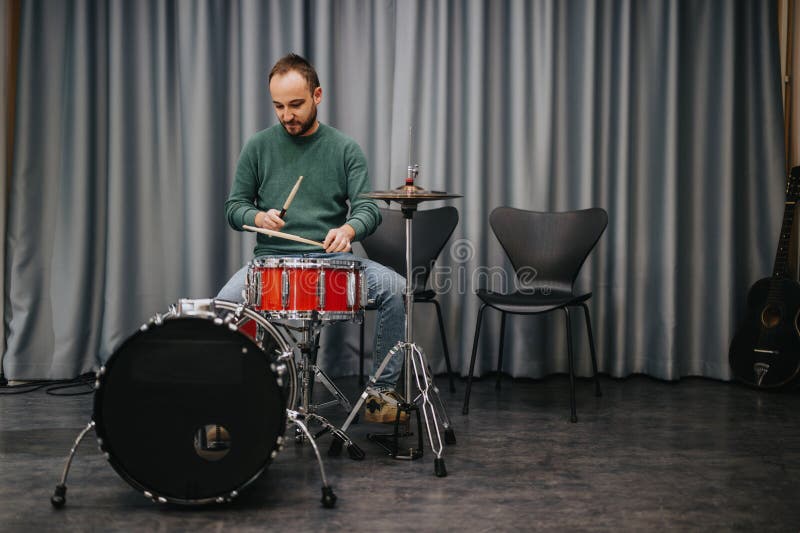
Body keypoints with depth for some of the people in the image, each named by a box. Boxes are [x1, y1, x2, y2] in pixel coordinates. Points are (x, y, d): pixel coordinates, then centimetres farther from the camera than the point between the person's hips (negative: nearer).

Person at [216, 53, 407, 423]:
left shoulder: (344, 149, 6)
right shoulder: (258, 147, 7)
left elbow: (368, 210, -2)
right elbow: (234, 207, 10)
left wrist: (348, 229, -25)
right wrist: (258, 217, -14)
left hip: (333, 258, 0)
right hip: (272, 257, 0)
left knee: (396, 289, -24)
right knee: (226, 302, -29)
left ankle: (381, 392, -9)